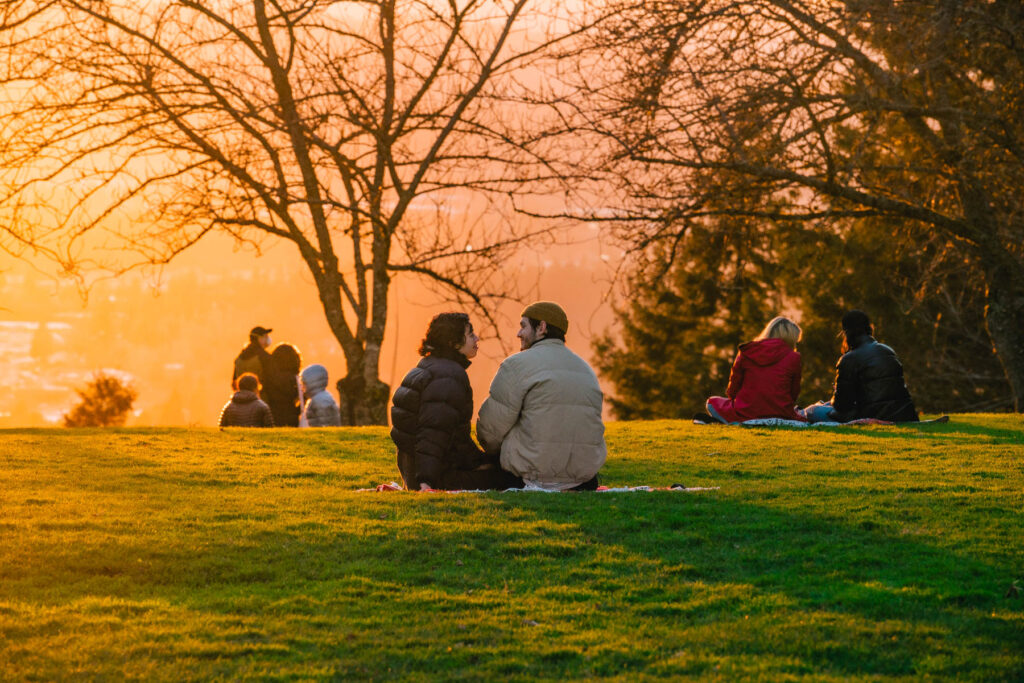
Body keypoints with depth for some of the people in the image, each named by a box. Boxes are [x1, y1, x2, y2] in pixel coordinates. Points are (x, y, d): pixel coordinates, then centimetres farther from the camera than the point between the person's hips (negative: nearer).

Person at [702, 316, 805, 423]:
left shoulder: (745, 353, 2)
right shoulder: (793, 357, -3)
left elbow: (732, 391, 7)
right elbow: (793, 395, 4)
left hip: (746, 414, 1)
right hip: (780, 414, -1)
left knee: (712, 402, 25)